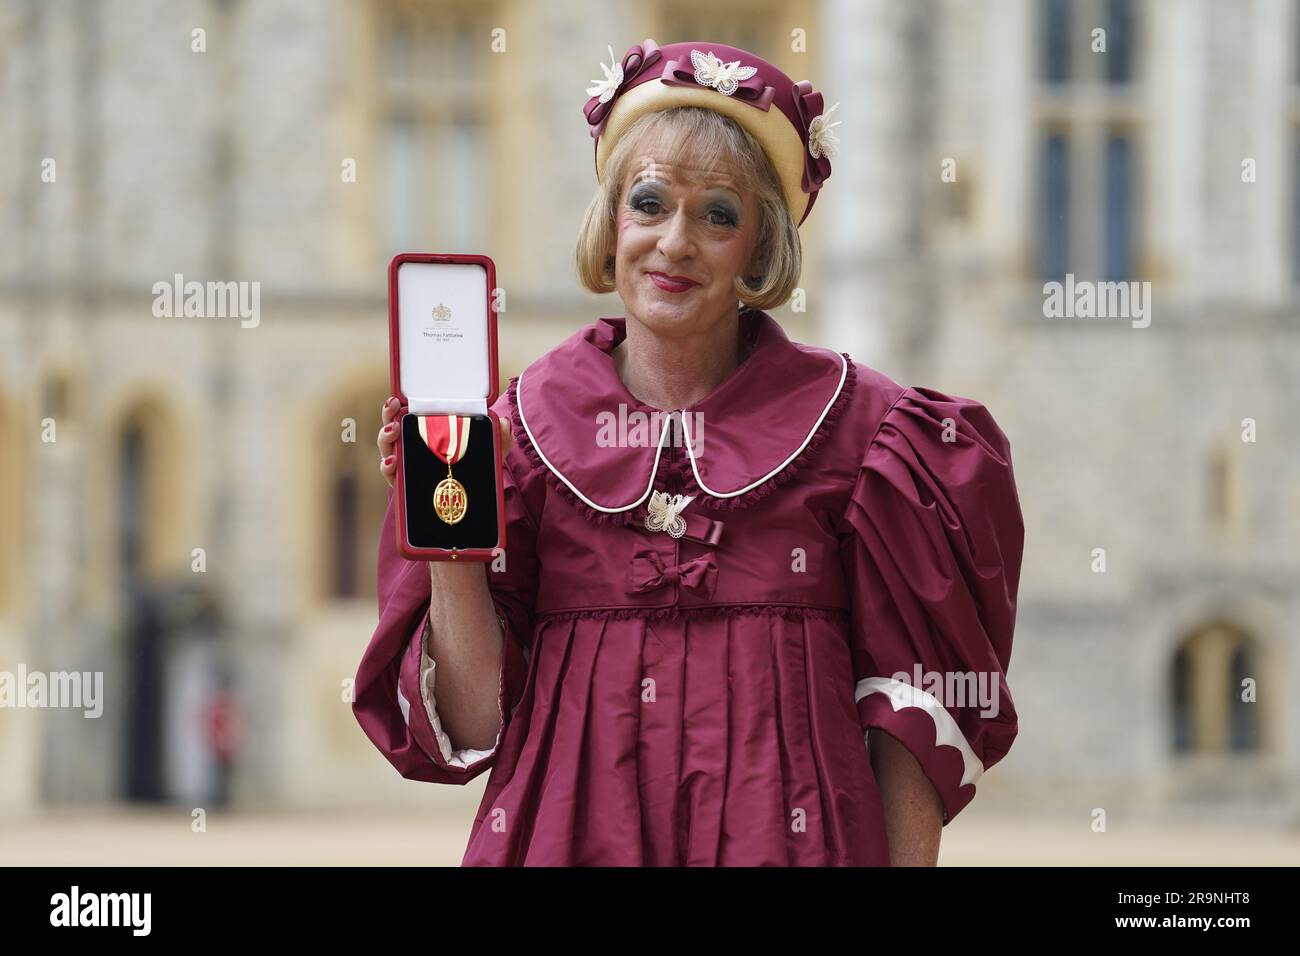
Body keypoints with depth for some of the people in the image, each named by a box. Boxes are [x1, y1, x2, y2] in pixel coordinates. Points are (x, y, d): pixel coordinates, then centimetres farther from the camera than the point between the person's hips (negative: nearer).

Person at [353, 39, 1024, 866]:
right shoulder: (529, 426, 2)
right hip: (574, 837, 1)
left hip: (788, 834, -1)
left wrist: (910, 863, -10)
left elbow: (909, 703, -1)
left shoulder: (851, 420, 0)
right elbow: (474, 724, -2)